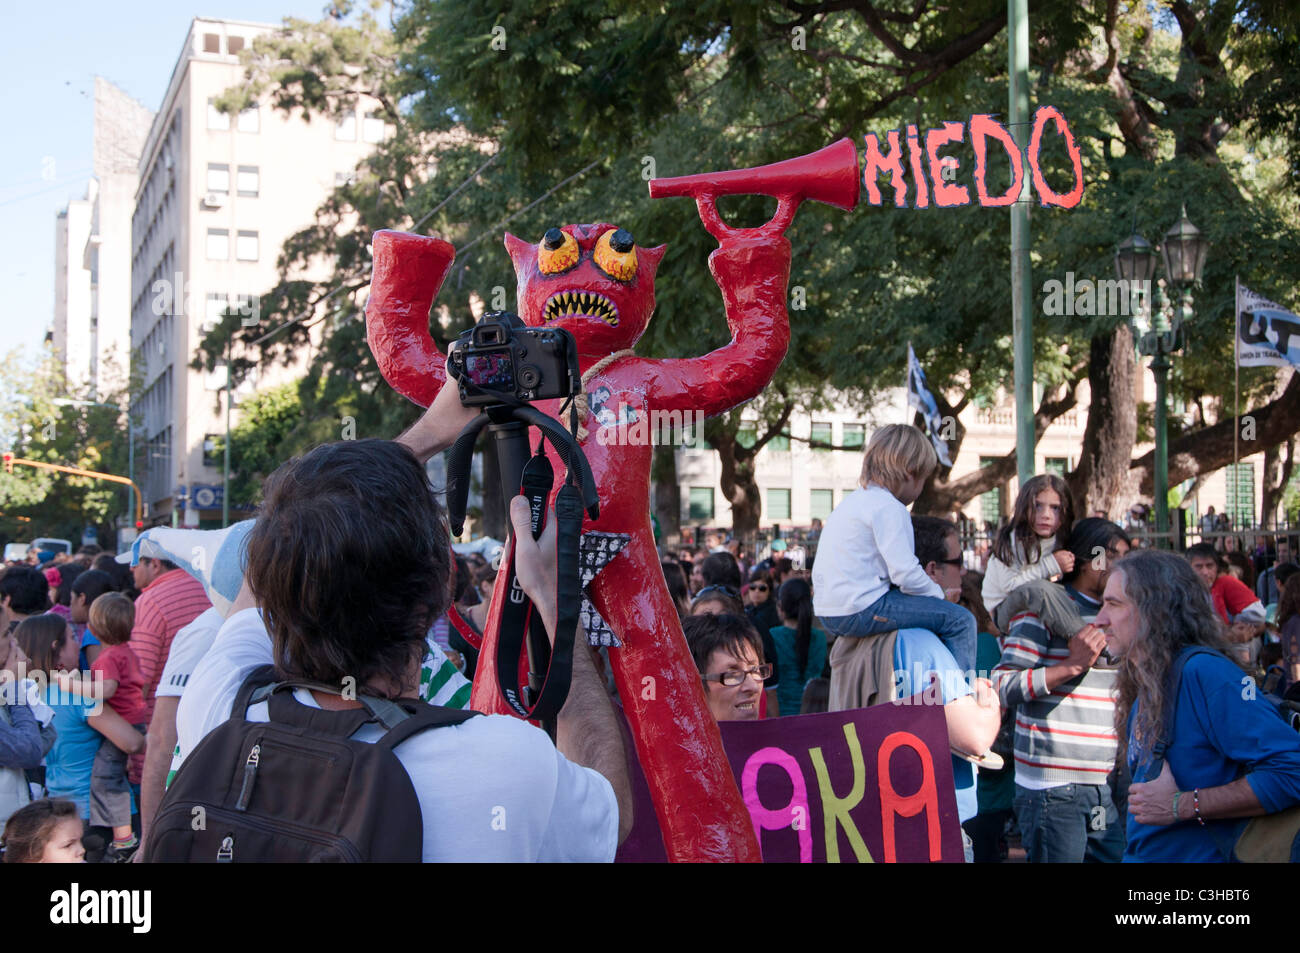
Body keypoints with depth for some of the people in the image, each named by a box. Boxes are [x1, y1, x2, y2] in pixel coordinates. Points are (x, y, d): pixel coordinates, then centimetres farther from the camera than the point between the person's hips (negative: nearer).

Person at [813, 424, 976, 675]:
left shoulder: (852, 501, 18)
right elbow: (905, 572, -18)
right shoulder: (889, 507, -12)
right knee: (961, 620, -6)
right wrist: (937, 592, 1)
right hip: (860, 612, -10)